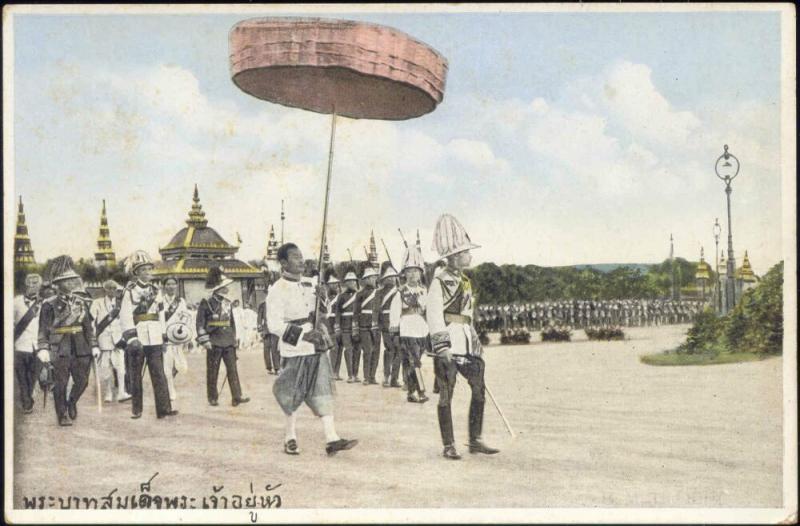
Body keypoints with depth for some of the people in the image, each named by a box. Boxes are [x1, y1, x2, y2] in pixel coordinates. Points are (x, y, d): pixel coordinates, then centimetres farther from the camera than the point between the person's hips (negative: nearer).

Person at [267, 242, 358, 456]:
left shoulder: (308, 284, 10)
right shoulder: (277, 291, -12)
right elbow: (274, 324, -19)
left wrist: (321, 311, 0)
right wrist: (304, 334, -25)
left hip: (317, 347, 6)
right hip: (295, 350, -6)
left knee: (323, 392, 1)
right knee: (293, 395, 6)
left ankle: (331, 438, 1)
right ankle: (290, 438, 22)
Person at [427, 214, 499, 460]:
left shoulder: (465, 281, 18)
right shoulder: (439, 282, -8)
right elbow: (434, 316, -15)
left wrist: (475, 342, 22)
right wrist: (442, 347, -22)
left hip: (466, 345, 8)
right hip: (448, 343, -8)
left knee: (479, 389, 5)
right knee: (446, 395, -1)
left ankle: (475, 441, 15)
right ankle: (449, 446, 7)